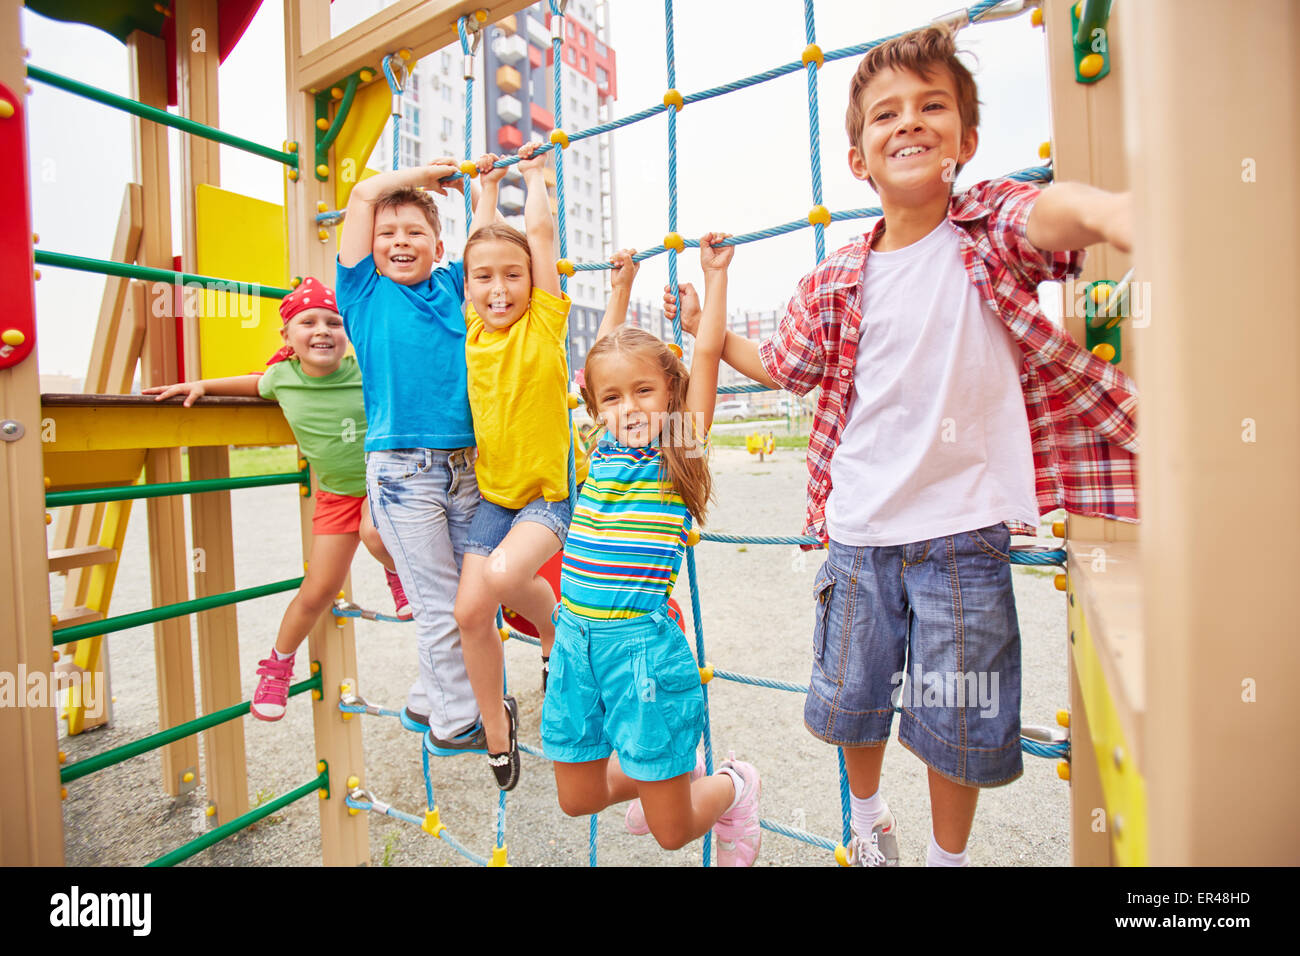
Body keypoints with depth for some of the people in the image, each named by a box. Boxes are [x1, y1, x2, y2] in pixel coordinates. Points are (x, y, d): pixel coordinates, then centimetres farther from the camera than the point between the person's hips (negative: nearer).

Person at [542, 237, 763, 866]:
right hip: (577, 637, 6)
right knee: (578, 799, 17)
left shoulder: (680, 447, -4)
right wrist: (621, 285, 25)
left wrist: (715, 272, 5)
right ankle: (668, 772, 42)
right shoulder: (608, 447, 6)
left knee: (672, 831, 7)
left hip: (642, 639, -5)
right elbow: (606, 352, 19)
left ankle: (733, 786, 38)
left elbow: (707, 350, -6)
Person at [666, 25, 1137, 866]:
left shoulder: (989, 229, -3)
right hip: (859, 528, 3)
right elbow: (783, 365, 18)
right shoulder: (835, 284, 4)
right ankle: (869, 818, 50)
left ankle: (950, 855, 43)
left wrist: (1109, 209, -49)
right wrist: (710, 327, 16)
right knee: (851, 699, 18)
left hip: (963, 529, -2)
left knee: (955, 724, 11)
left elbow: (1052, 210, -27)